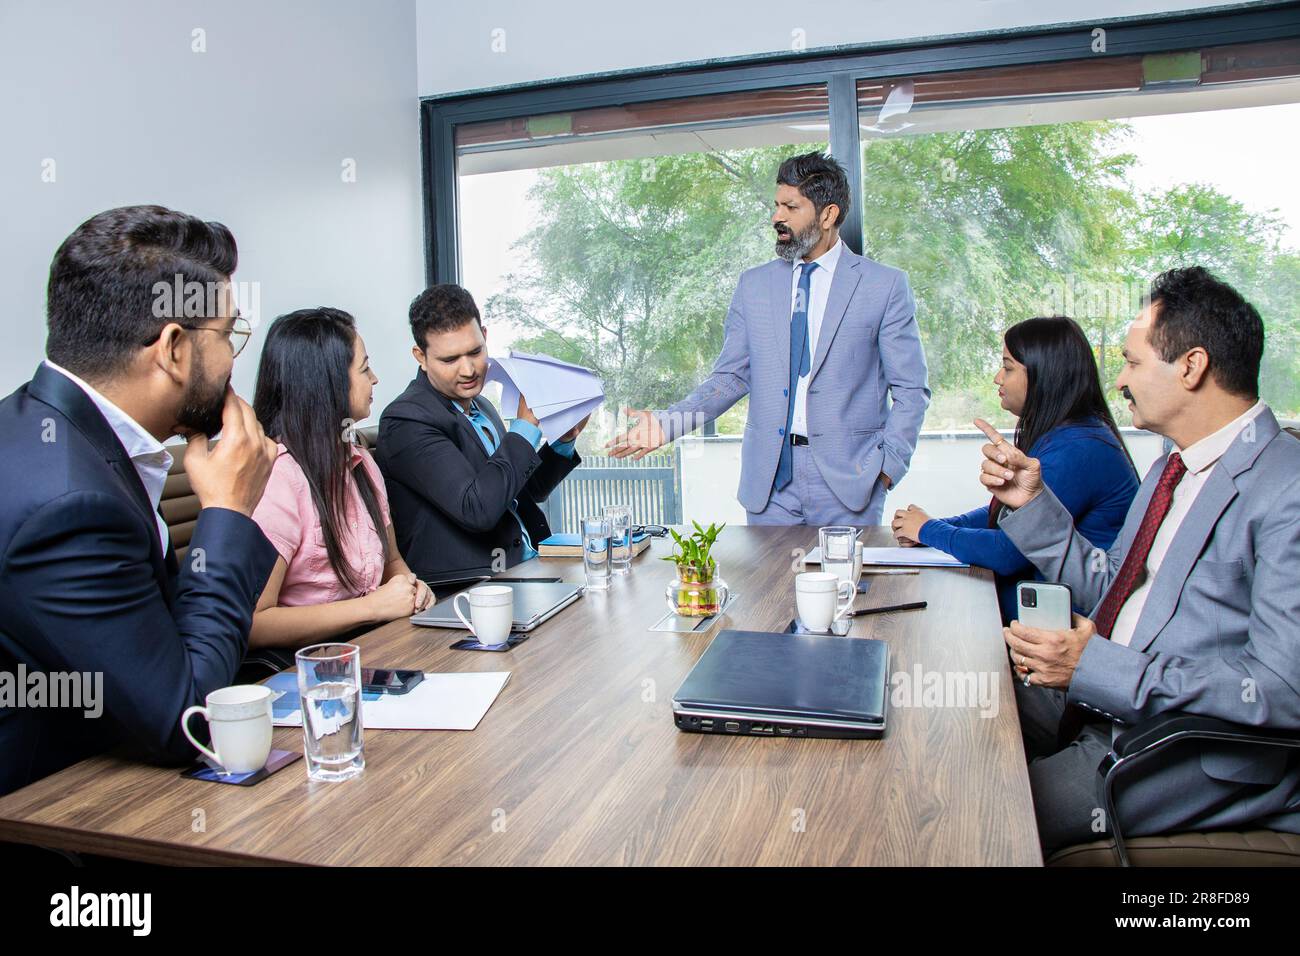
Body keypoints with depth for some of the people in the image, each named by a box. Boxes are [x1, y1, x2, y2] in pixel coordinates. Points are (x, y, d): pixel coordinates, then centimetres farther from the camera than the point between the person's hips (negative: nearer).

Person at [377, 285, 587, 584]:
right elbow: (477, 510, -23)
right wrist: (526, 426, -13)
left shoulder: (482, 408, 14)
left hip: (527, 565, 9)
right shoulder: (406, 419, -13)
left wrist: (564, 441, 7)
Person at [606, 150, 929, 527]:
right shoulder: (753, 284, 9)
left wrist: (886, 464, -12)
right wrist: (668, 423, -6)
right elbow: (731, 377, 7)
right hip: (769, 481, 2)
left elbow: (910, 389, 0)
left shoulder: (885, 286, 0)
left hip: (848, 481, -2)